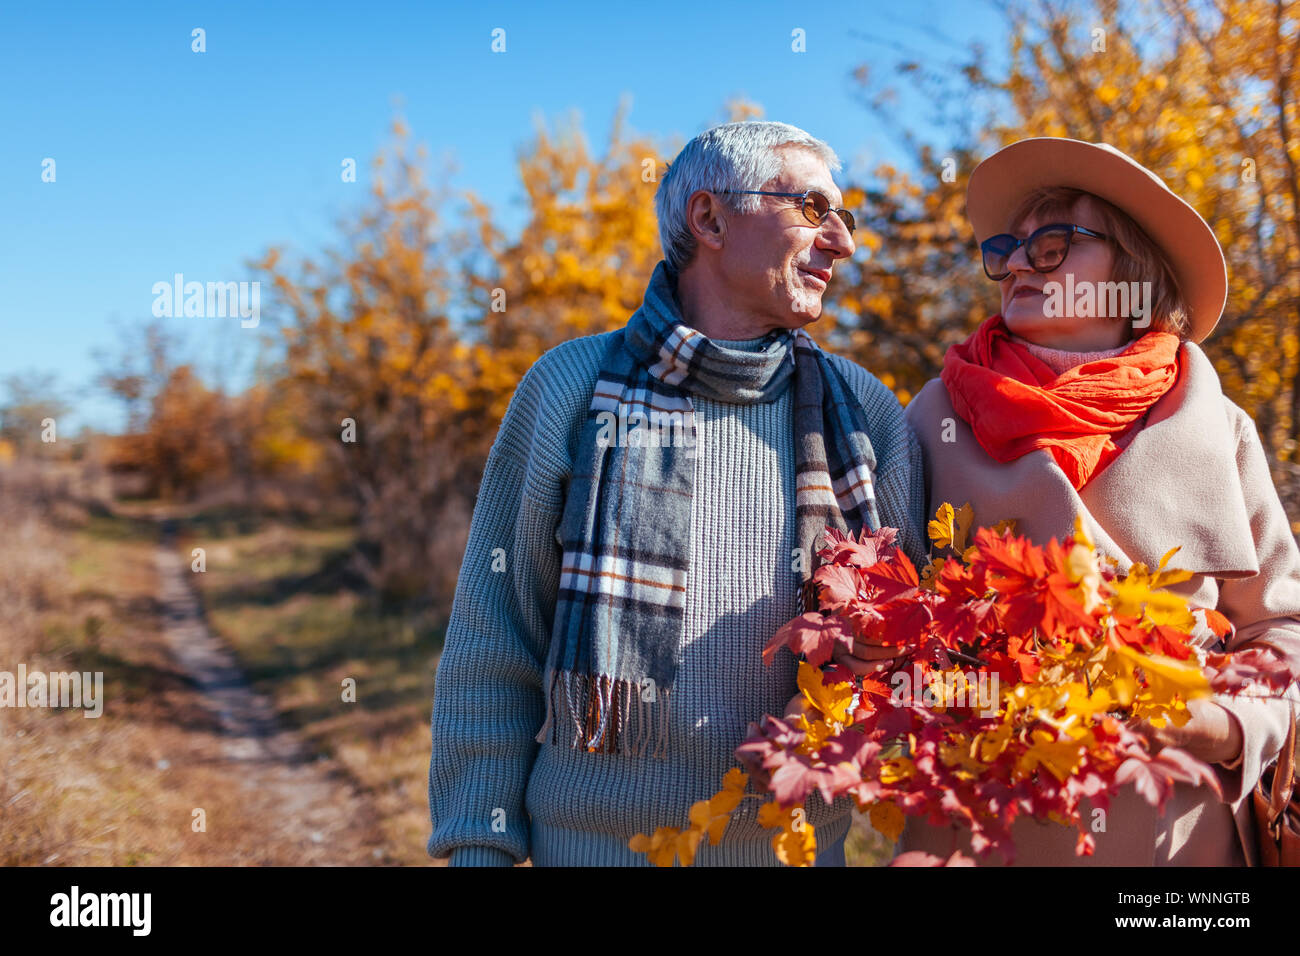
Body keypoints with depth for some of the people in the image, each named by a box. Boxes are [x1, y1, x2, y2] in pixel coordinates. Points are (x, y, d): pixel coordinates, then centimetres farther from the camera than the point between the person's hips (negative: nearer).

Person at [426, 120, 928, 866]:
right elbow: (492, 648, -4)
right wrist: (480, 845, -6)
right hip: (593, 837, -2)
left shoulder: (865, 410, 1)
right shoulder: (569, 386, -6)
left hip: (798, 840, 3)